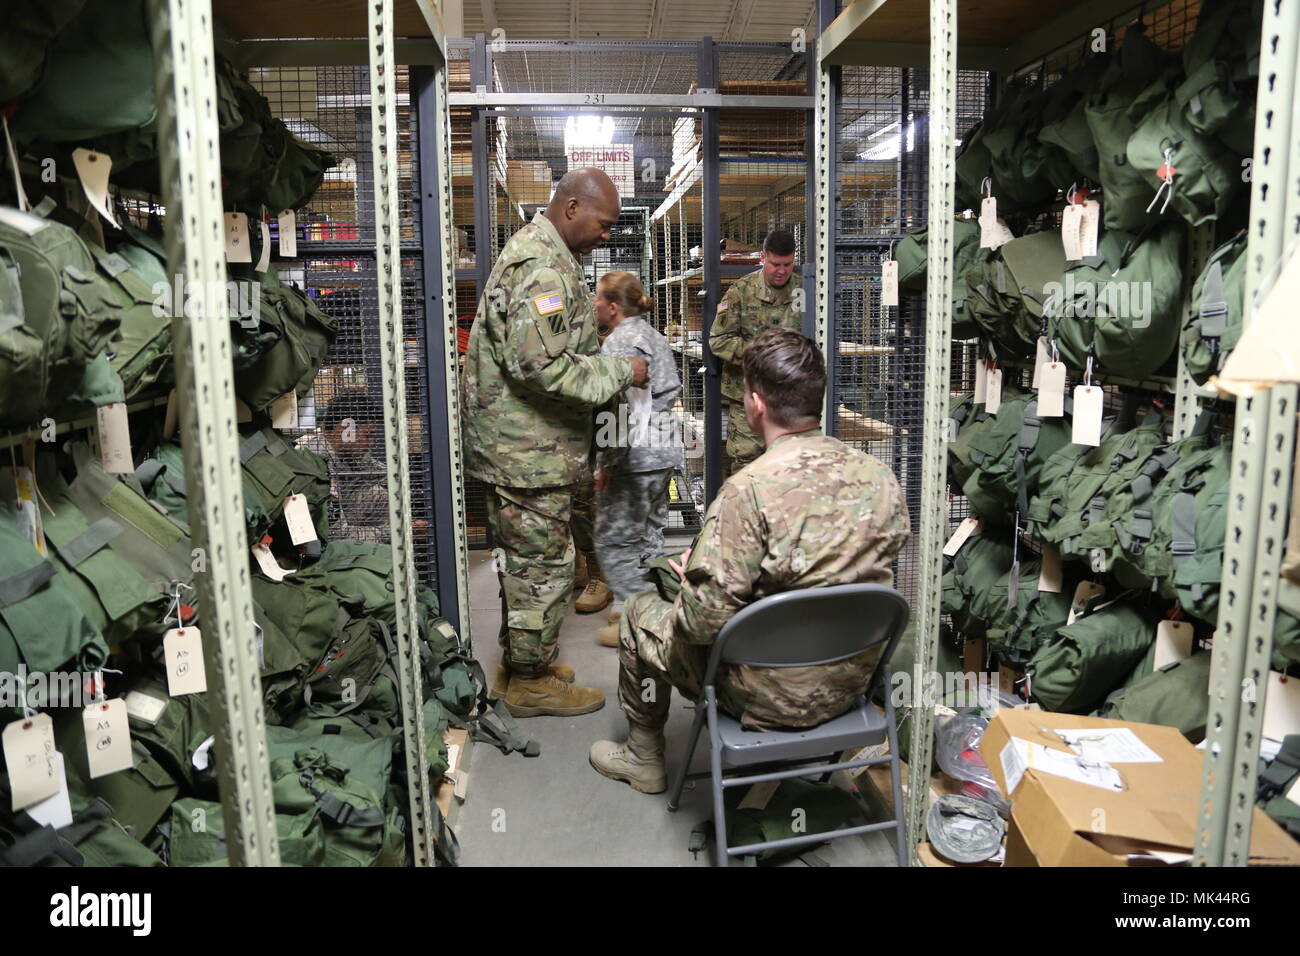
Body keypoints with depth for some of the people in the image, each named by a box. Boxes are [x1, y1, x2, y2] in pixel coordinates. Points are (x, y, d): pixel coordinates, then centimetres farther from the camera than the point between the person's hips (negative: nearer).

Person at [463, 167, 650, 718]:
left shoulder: (531, 249, 16)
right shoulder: (544, 268, -20)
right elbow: (543, 365, -28)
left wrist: (609, 370, 14)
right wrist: (621, 373, -18)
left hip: (511, 445, 11)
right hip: (531, 451, -11)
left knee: (521, 559, 19)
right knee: (543, 565, 1)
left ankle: (519, 664, 33)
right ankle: (530, 682, 16)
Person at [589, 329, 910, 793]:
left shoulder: (749, 490, -28)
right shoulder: (879, 476, -8)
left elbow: (703, 619, -27)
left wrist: (689, 576, -4)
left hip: (773, 696, -6)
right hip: (852, 682, 7)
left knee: (641, 614, 17)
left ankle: (643, 758, 38)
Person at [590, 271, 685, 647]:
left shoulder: (619, 342, -13)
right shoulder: (652, 335, 16)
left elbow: (620, 408, -21)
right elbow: (672, 390, 20)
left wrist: (606, 462, -17)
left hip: (636, 452, -10)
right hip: (664, 445, 10)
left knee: (614, 538, -2)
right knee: (650, 532, 17)